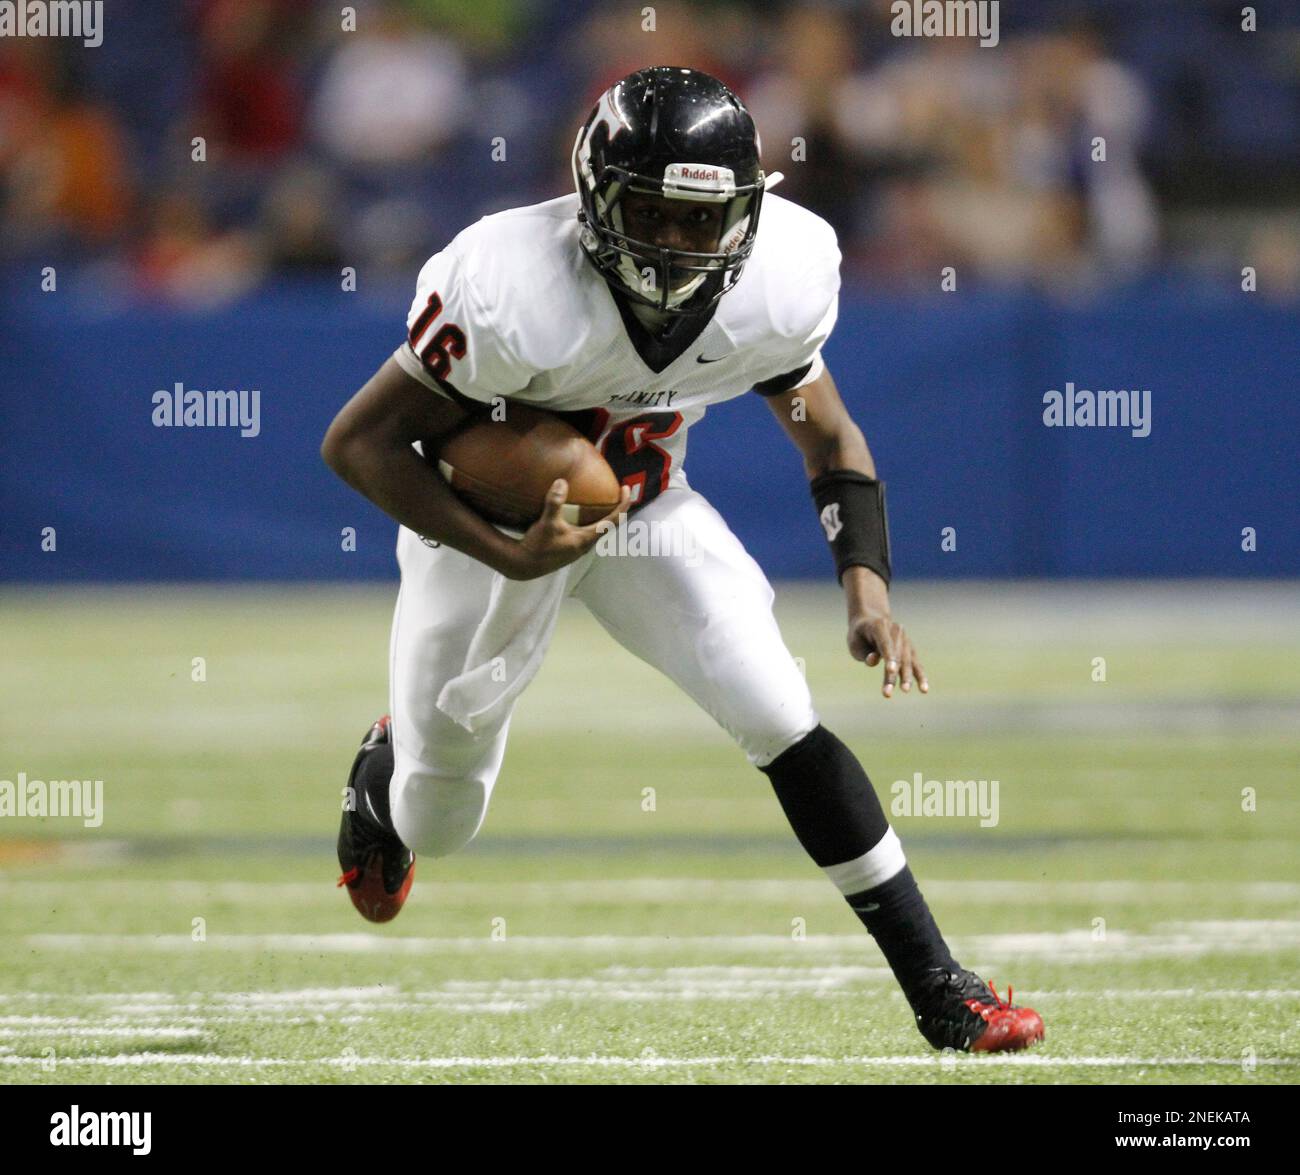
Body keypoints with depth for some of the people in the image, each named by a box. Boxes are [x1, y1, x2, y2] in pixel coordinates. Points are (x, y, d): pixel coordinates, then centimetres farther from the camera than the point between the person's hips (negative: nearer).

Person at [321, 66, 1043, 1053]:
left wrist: (869, 589, -18)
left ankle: (939, 990, -10)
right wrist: (508, 558, -35)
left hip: (644, 506, 2)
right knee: (438, 826, 10)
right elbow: (359, 441, -27)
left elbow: (828, 435, -4)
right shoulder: (519, 294, -37)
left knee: (784, 720, -17)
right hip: (491, 520, -2)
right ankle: (385, 773, 50)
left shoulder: (772, 287, -23)